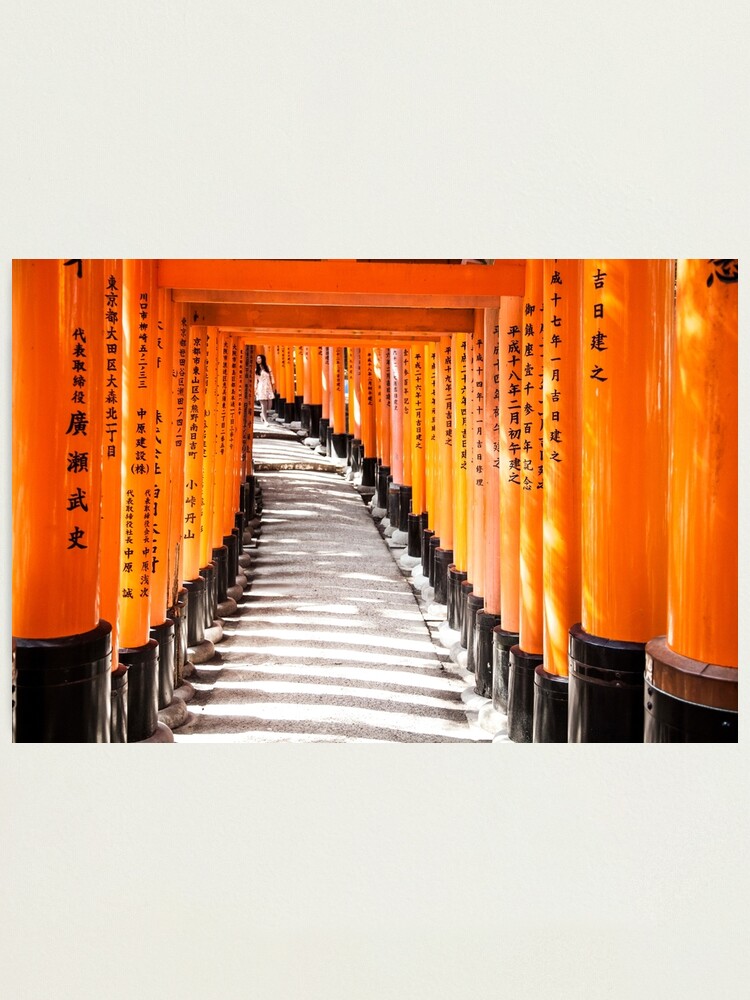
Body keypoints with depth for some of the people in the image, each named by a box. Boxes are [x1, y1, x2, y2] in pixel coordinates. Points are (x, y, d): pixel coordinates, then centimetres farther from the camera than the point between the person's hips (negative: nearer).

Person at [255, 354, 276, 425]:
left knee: (269, 405, 1)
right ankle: (266, 421, -5)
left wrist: (273, 386, 8)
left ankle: (262, 414, 31)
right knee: (264, 405, -9)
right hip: (261, 388, -3)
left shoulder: (268, 367, 8)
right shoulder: (256, 370, 4)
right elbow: (255, 380, 3)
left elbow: (271, 377, 11)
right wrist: (255, 390, -2)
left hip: (268, 388, 3)